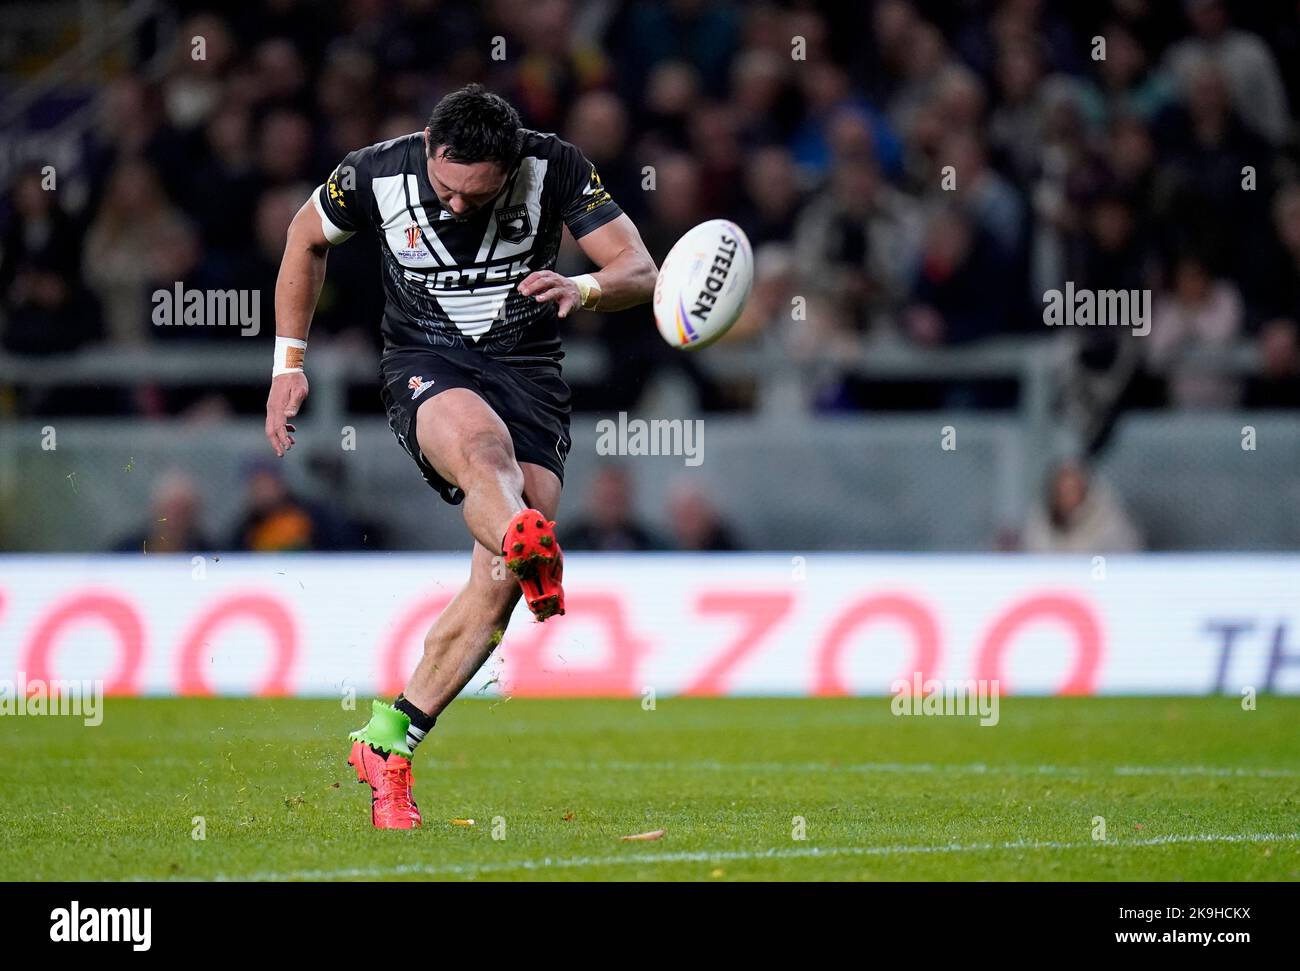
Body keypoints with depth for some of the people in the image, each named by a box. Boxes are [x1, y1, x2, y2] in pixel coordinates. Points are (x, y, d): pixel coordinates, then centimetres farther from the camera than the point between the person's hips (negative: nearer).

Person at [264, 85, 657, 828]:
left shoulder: (554, 169, -13)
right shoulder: (377, 175, -11)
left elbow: (641, 273, -14)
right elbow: (307, 239, 10)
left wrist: (582, 288, -37)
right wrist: (290, 363, 8)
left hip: (529, 373, 2)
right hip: (427, 368, -1)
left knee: (499, 587, -13)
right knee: (483, 441, -40)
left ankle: (387, 746, -1)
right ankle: (526, 544, -76)